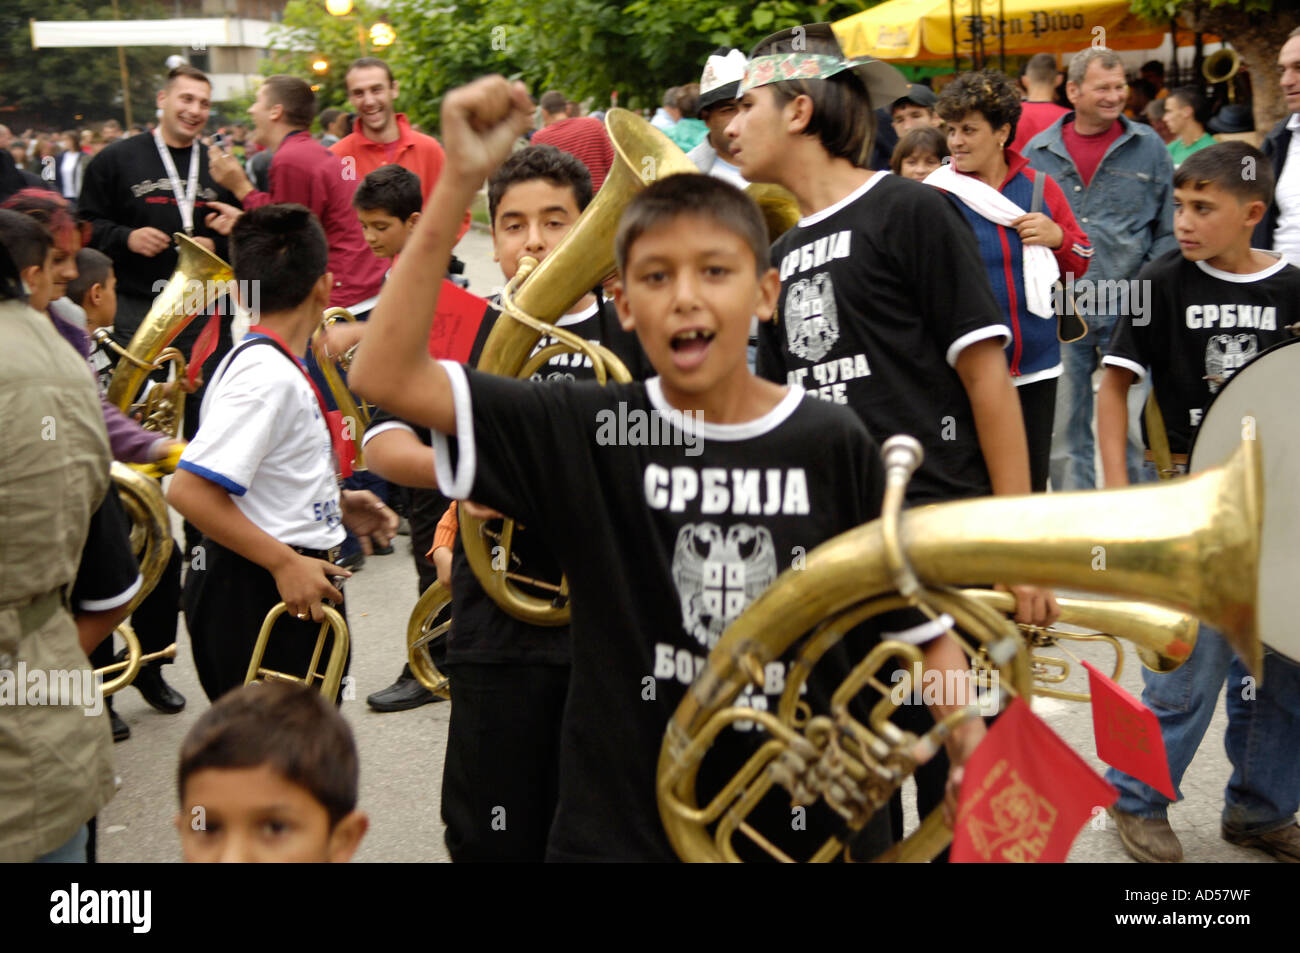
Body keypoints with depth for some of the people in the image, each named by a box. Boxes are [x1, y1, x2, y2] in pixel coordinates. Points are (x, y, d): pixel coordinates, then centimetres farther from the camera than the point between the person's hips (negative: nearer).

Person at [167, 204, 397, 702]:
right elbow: (188, 489, -27)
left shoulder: (261, 359, 10)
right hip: (257, 599, -10)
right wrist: (285, 562, -23)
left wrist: (336, 503, 10)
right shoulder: (268, 375, -20)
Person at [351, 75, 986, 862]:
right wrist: (461, 183, -23)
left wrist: (973, 757, -12)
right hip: (619, 830, 0)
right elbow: (386, 375, -17)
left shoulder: (834, 446, -7)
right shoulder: (588, 433, -9)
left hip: (805, 825, 1)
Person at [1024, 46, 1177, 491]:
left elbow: (1169, 228, 7)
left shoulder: (1148, 147, 5)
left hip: (1129, 308, -1)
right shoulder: (1038, 152, 7)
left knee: (1135, 426, 0)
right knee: (1064, 427, 6)